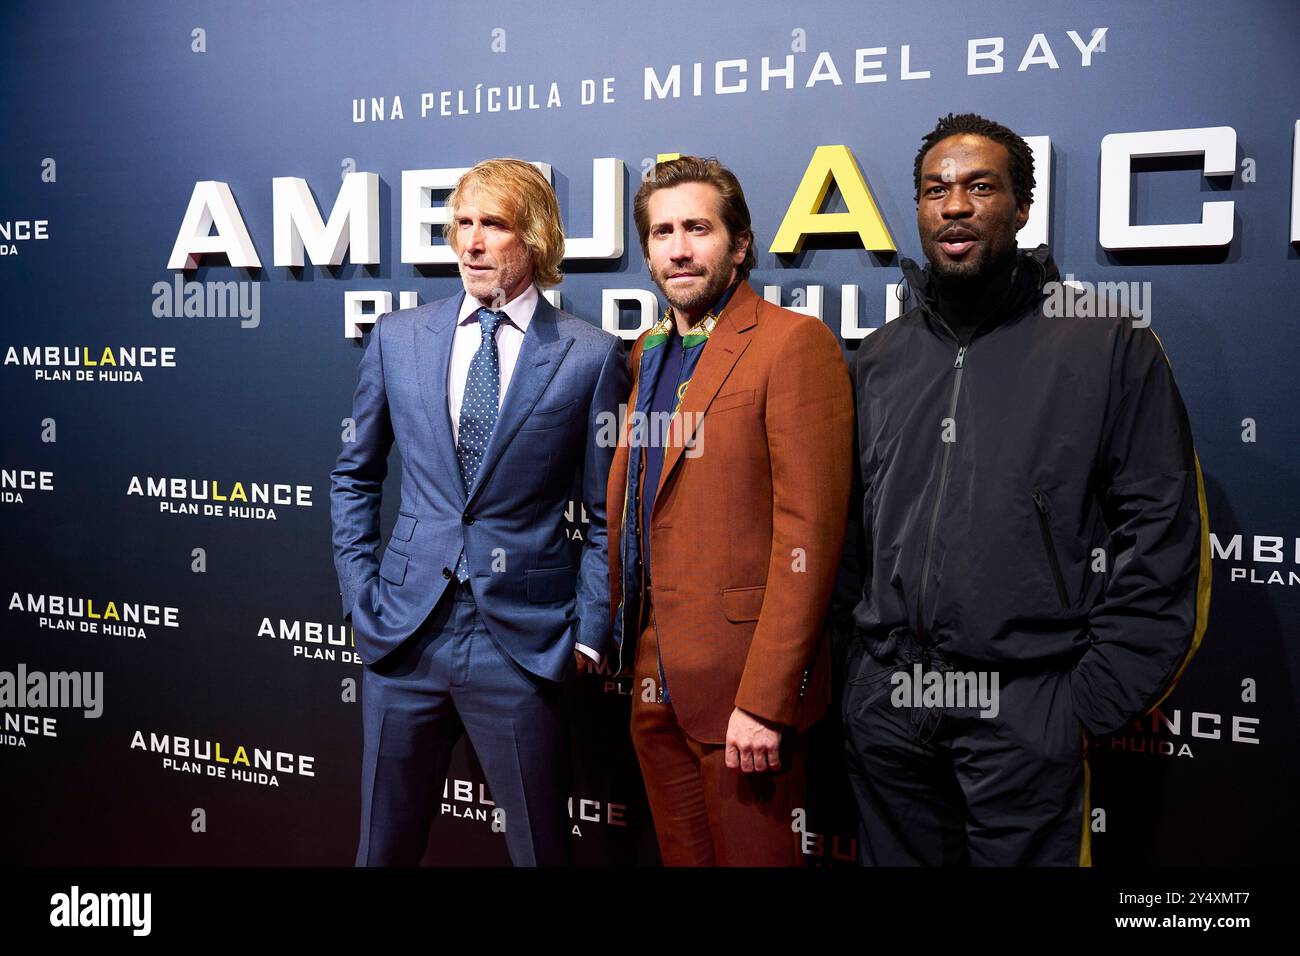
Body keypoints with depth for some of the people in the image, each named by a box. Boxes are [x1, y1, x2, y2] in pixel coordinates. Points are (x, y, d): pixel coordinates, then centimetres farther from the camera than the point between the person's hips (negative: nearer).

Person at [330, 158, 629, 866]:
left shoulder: (590, 356, -3)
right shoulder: (398, 337, 5)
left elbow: (605, 515, 1)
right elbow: (355, 475, 15)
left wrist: (588, 637, -4)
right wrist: (360, 594, 7)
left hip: (523, 641, -2)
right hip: (406, 630, 3)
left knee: (540, 847, 10)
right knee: (385, 844, 14)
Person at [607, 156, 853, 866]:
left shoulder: (793, 342, -11)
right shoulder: (648, 354, 13)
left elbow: (809, 532, -17)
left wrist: (765, 699, -20)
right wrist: (611, 630, 12)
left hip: (739, 681, -7)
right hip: (654, 681, 7)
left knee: (750, 854, 5)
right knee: (681, 857, 18)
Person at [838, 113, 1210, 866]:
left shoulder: (1111, 346, -4)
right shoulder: (880, 359, 10)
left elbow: (1162, 536, -6)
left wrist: (1097, 699, -9)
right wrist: (870, 649, 7)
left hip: (1027, 710, -4)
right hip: (886, 700, 4)